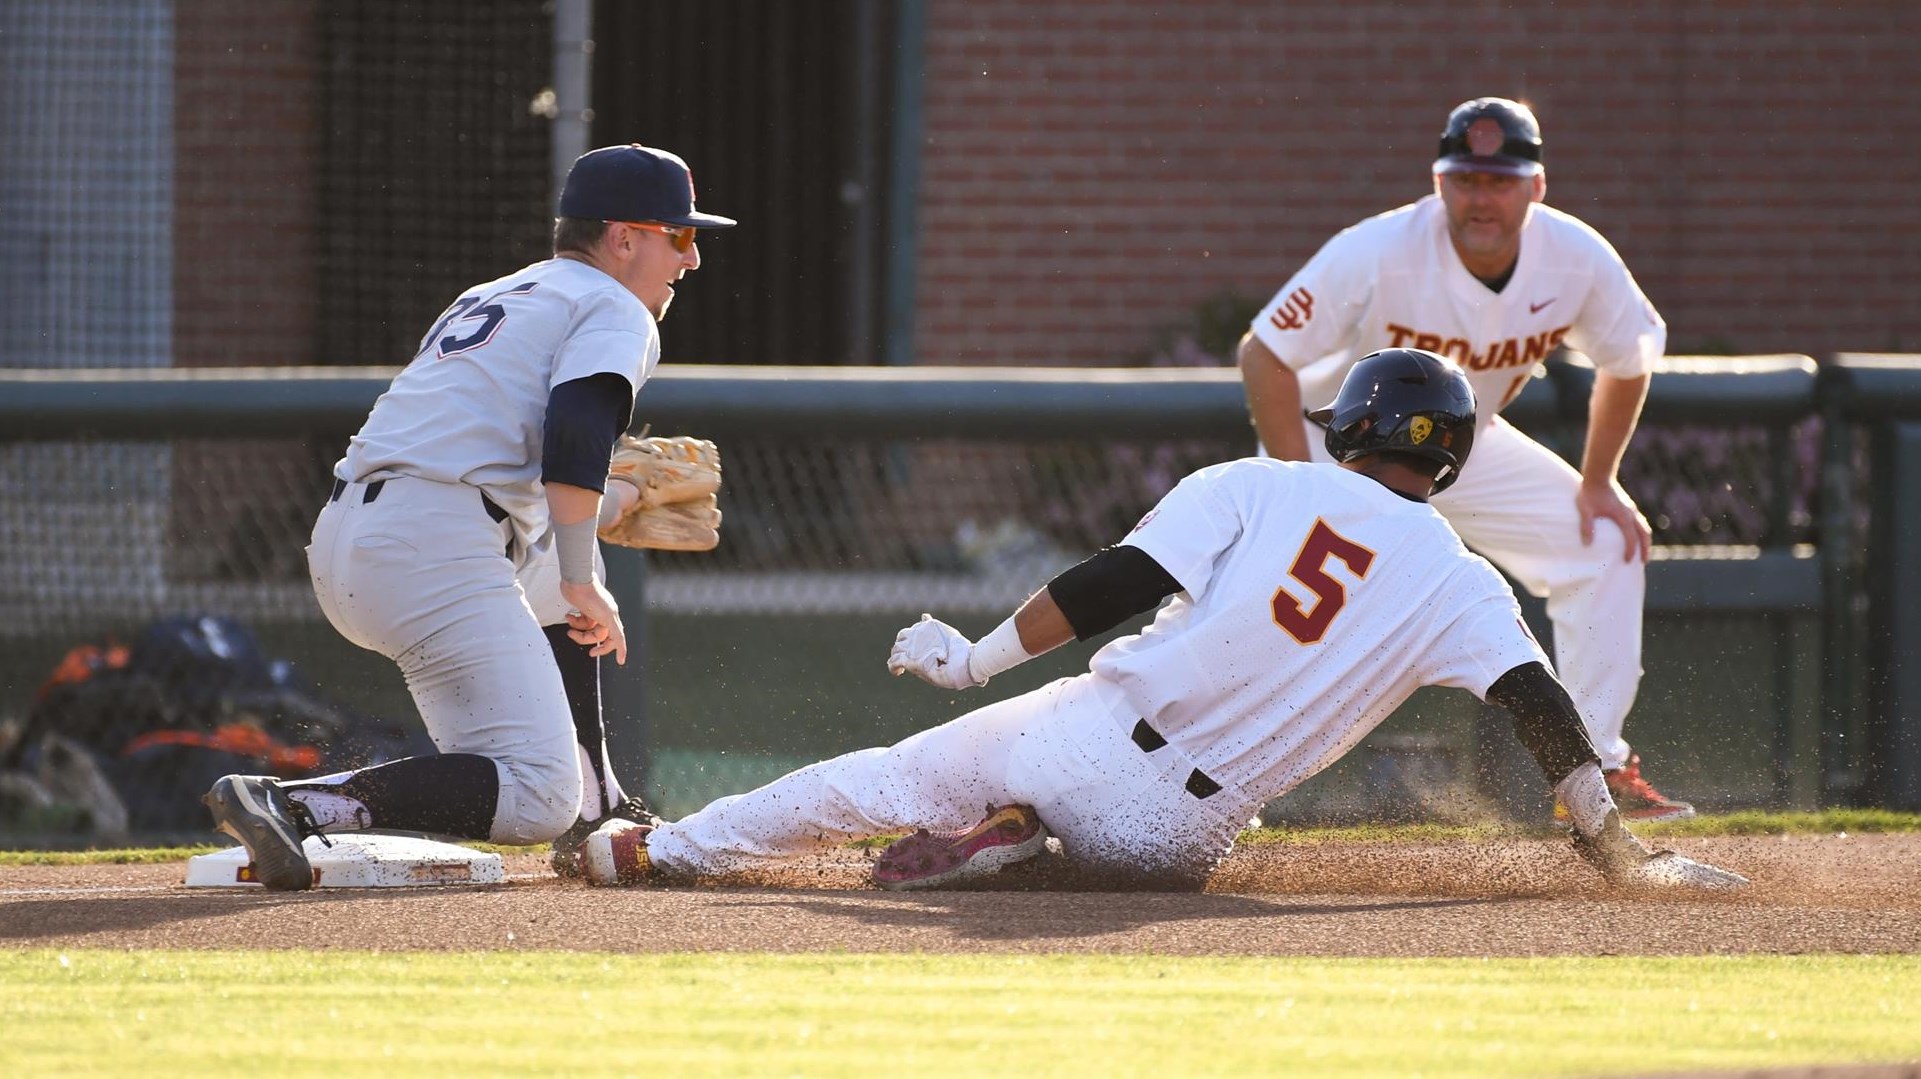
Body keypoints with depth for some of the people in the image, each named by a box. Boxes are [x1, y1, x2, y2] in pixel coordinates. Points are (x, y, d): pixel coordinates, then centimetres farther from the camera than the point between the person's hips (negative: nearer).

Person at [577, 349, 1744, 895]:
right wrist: (1624, 859, -4)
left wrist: (977, 656, 4)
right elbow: (1546, 713, -6)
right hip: (1187, 829, 1)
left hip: (1090, 736, 0)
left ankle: (662, 850, 20)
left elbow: (1114, 584, -6)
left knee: (883, 780, 18)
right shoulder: (1463, 585, 4)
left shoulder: (1258, 487, 2)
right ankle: (1009, 839, 1)